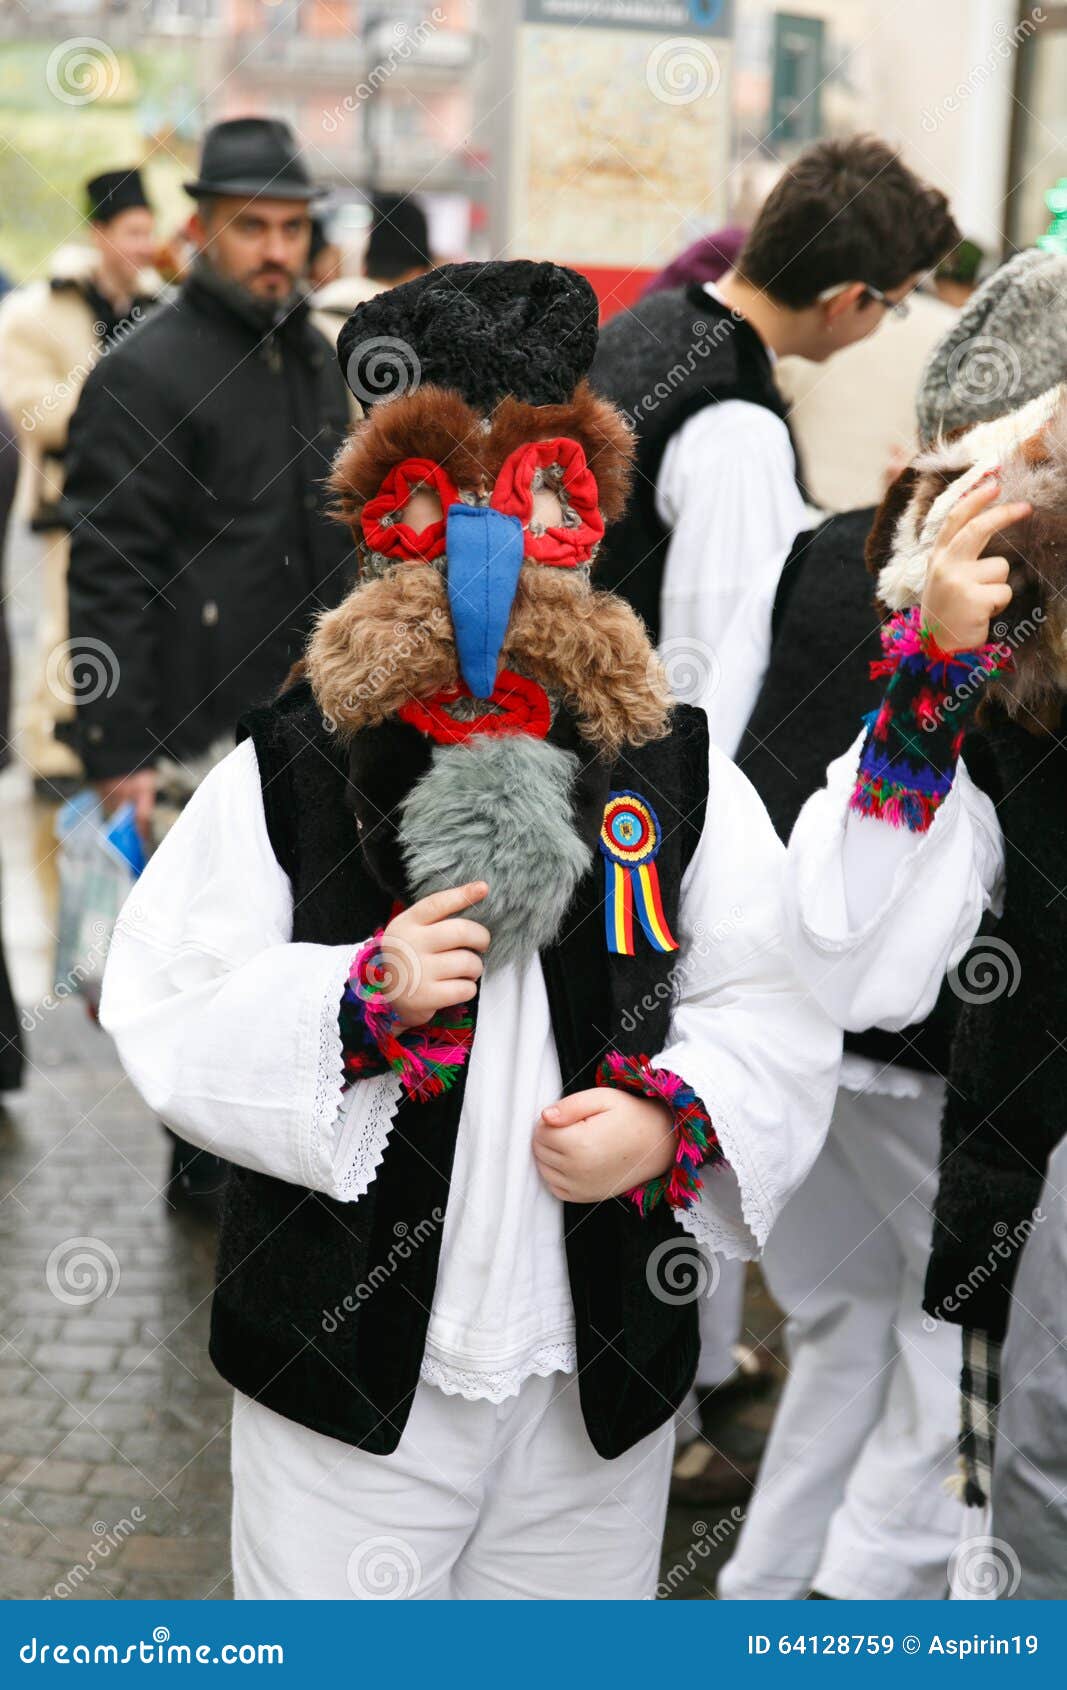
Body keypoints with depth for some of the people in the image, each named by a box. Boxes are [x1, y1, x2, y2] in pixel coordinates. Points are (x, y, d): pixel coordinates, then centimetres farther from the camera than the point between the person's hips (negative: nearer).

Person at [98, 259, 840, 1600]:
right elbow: (161, 1012, -7)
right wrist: (362, 996, -21)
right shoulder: (285, 771, -5)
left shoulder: (677, 771, 1)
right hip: (346, 1354, -2)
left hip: (607, 1368, 2)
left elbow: (775, 1009, 2)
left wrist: (670, 1122, -16)